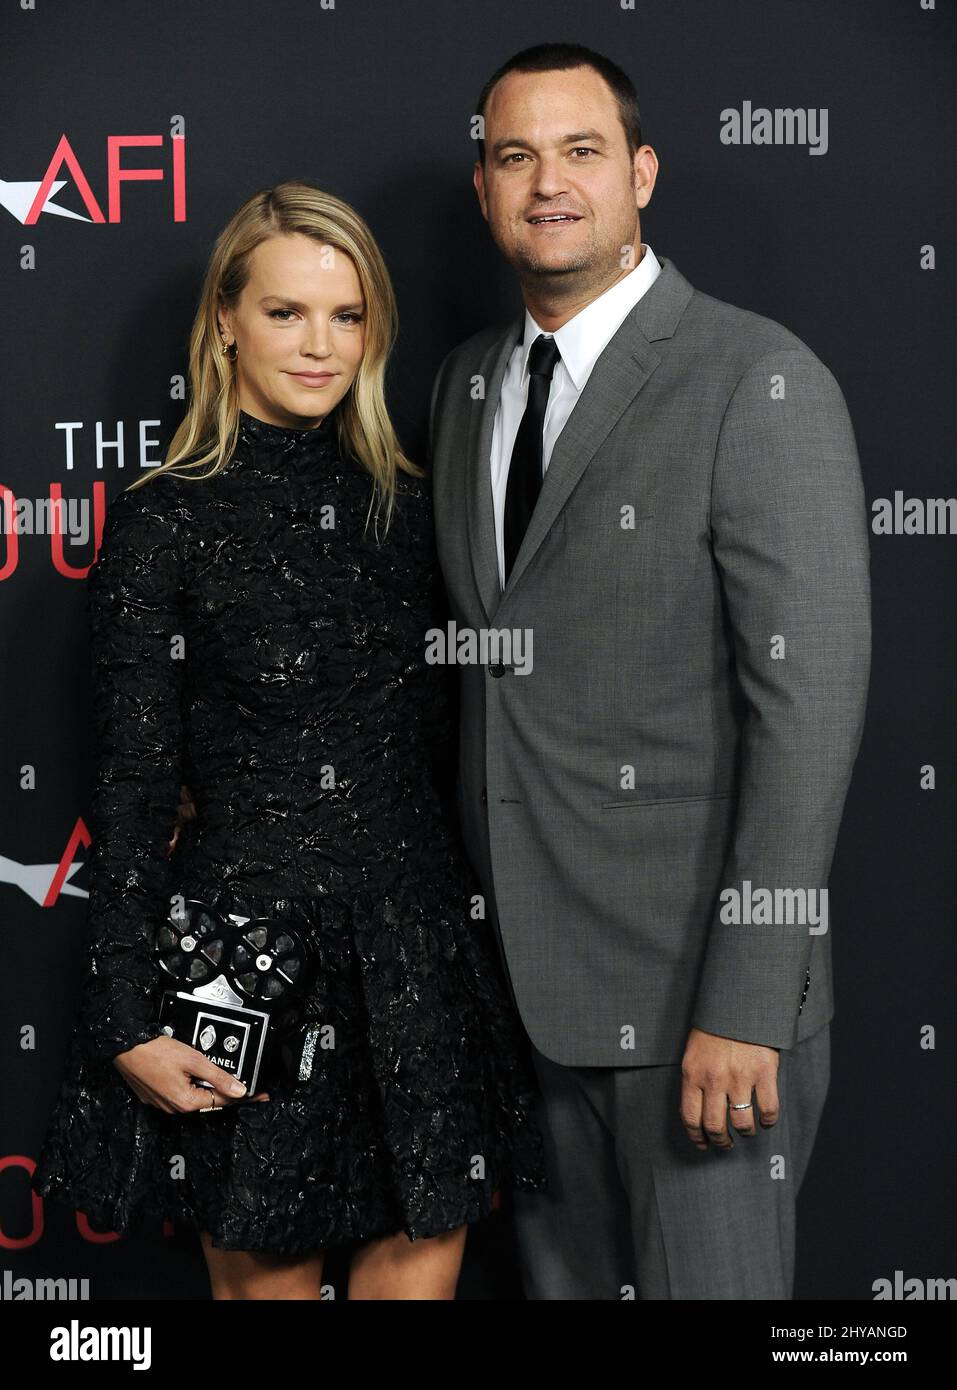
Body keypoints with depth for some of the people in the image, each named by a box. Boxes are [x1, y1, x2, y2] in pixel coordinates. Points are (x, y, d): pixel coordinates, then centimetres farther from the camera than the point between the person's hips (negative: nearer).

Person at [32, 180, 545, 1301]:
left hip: (415, 942, 4)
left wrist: (458, 906, 12)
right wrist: (128, 1022, -8)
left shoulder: (406, 503, 7)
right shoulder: (166, 523, -6)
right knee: (267, 1272, 10)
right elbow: (132, 786, -6)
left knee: (421, 1261, 9)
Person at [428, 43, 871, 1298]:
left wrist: (749, 1005, -20)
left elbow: (810, 703, -16)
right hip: (524, 964, 6)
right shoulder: (467, 381, 11)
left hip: (688, 982, -6)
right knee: (562, 1276, 17)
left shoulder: (760, 382, -12)